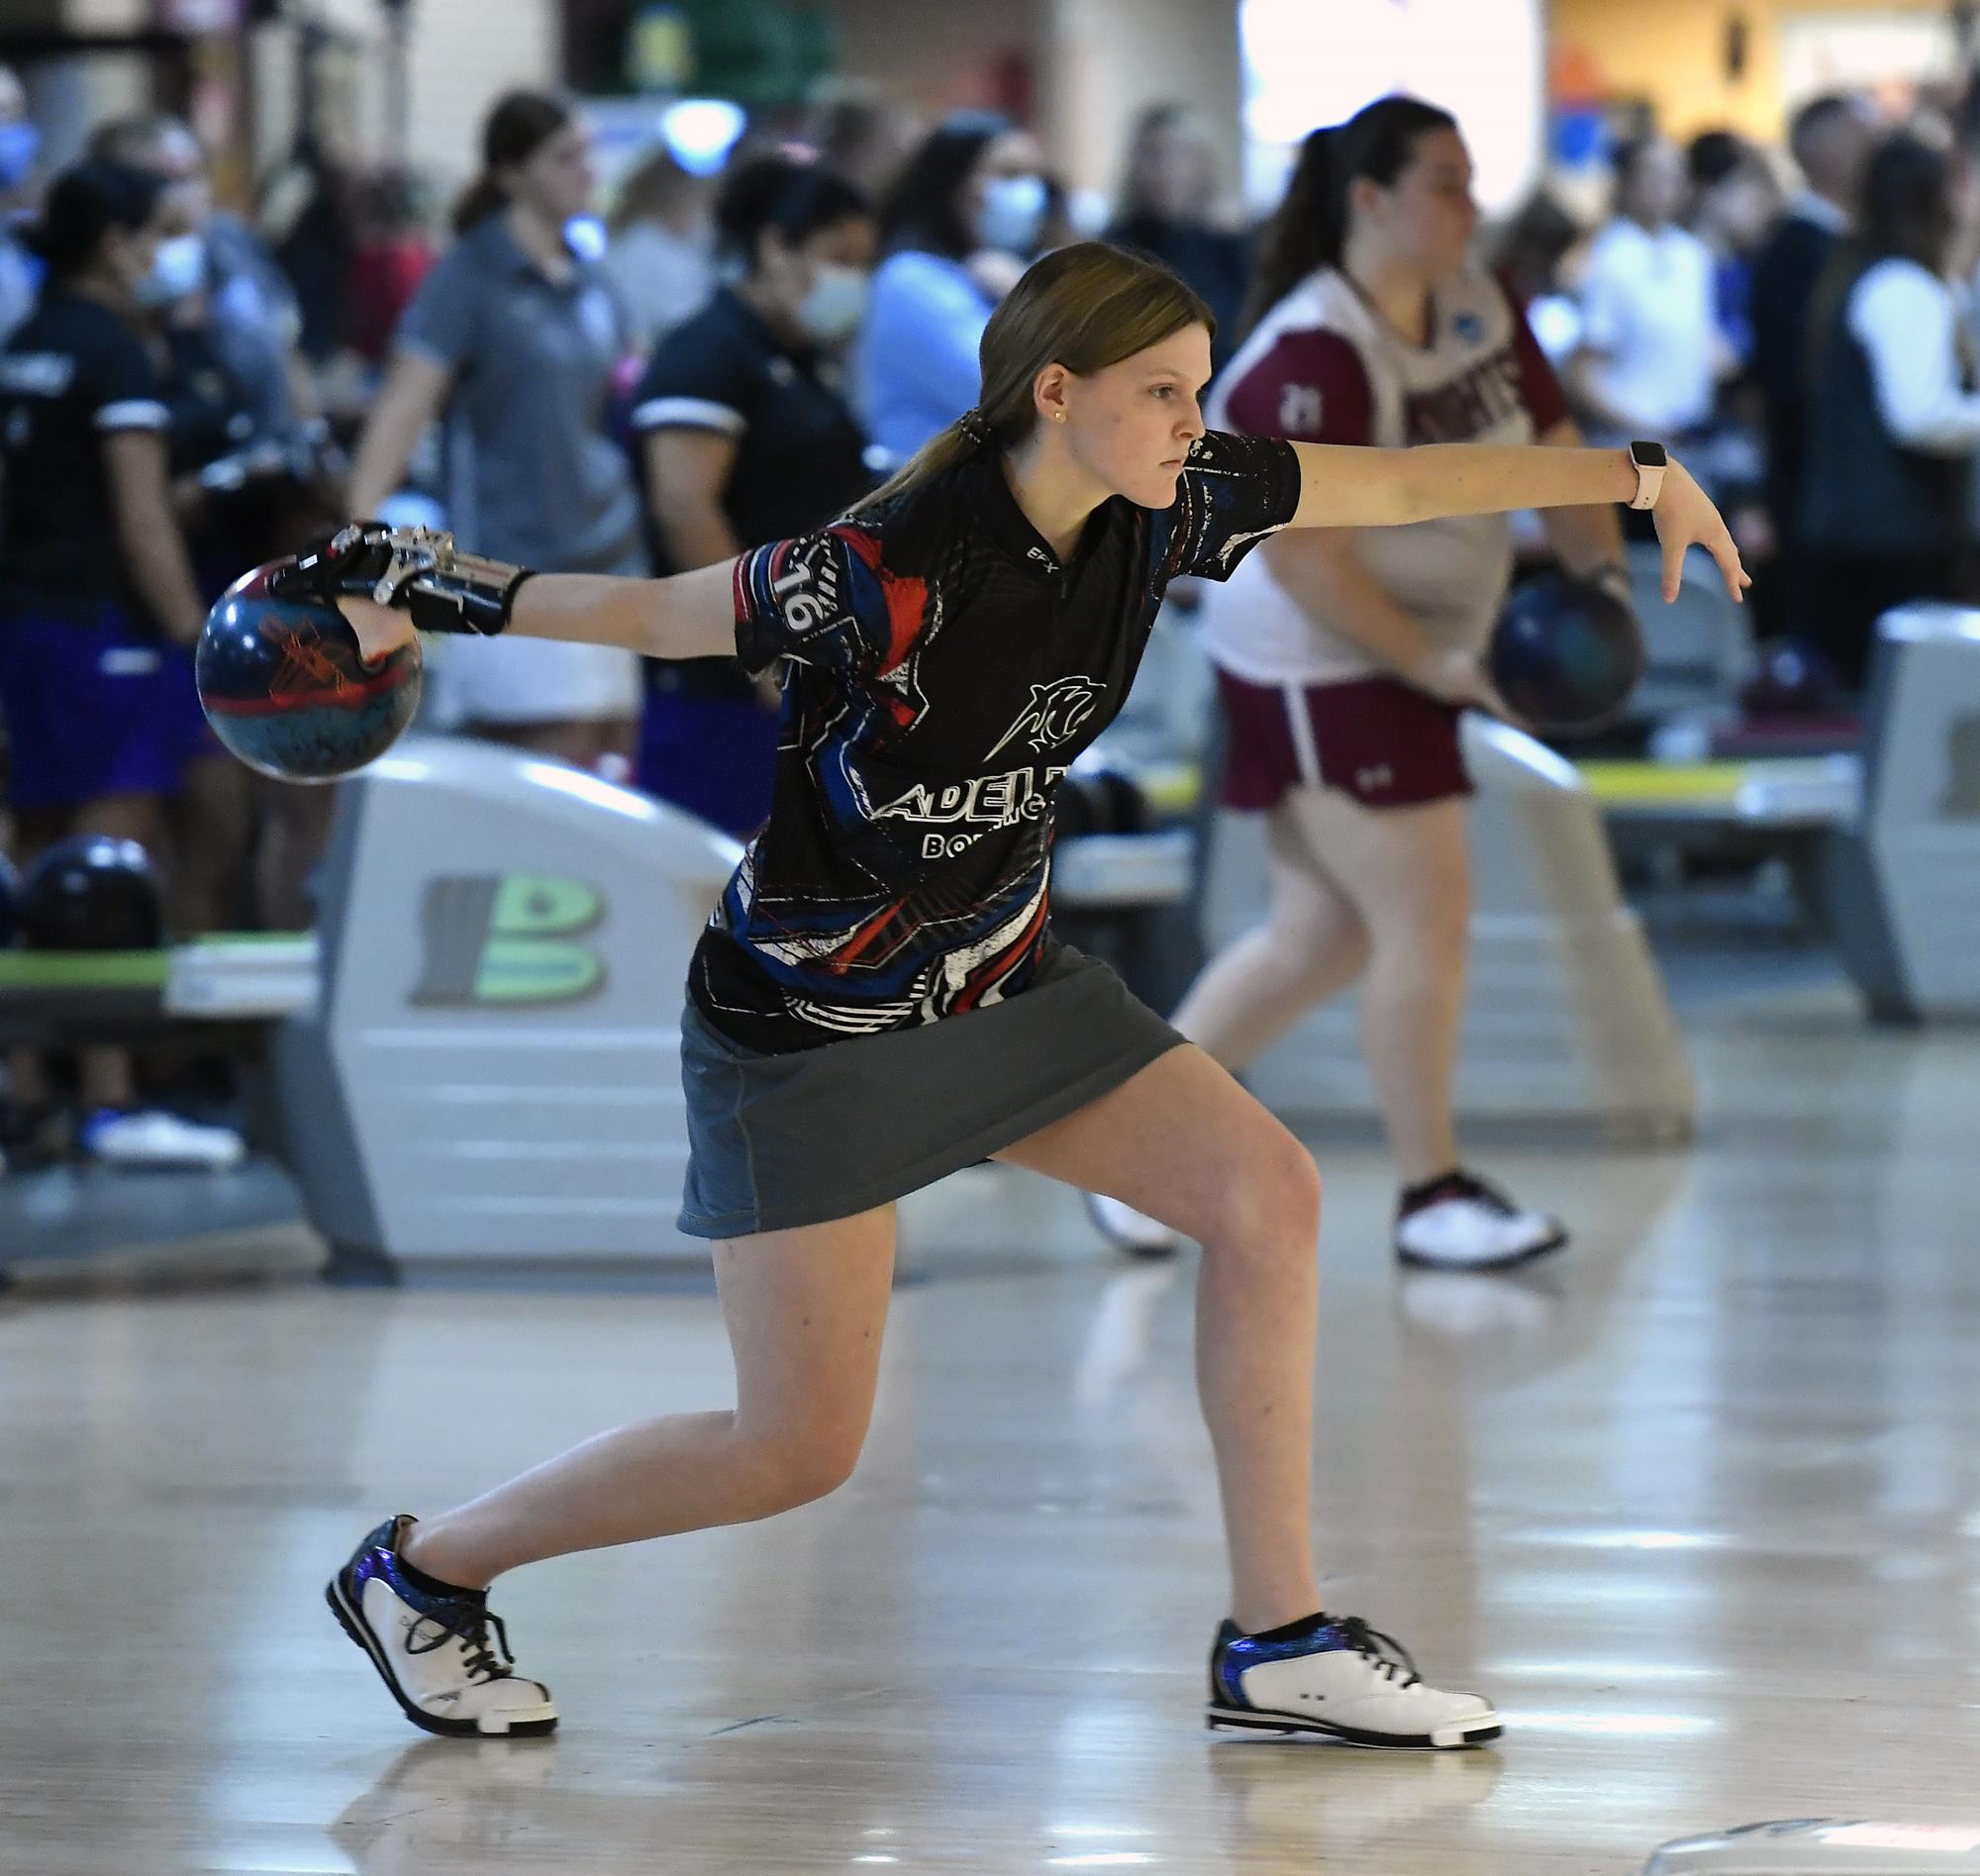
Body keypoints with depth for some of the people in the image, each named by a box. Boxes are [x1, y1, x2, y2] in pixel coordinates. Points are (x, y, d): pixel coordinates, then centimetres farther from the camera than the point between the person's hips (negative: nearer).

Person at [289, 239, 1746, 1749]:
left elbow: (1403, 483, -1)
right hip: (808, 1027, -7)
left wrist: (1640, 474, 2)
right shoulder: (897, 575, -29)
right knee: (796, 1452, -5)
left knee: (1268, 1195, -8)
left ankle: (1280, 1644, 0)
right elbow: (644, 614, -18)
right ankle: (423, 1570, 16)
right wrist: (416, 597, -16)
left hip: (1003, 983, 7)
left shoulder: (1159, 511, -9)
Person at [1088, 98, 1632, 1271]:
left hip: (1405, 663, 9)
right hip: (1319, 669, -9)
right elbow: (1305, 560, -25)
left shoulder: (1481, 307, 4)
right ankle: (1433, 1195, 3)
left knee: (1326, 931, 13)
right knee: (1429, 916, -8)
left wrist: (1599, 567, -4)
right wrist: (1434, 664, -25)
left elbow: (1554, 447, 13)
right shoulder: (1313, 357, -22)